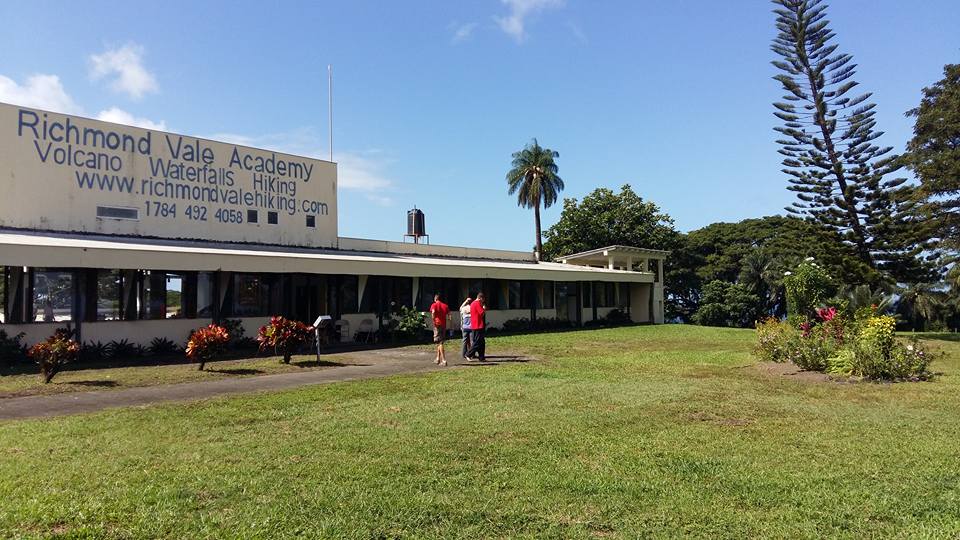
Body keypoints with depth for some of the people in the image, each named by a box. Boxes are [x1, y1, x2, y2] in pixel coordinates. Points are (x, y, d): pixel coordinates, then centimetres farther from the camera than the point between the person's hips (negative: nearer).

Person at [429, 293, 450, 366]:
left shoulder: (434, 305, -2)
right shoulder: (445, 305, 11)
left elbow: (433, 312, -22)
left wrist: (434, 321, -12)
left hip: (437, 325, -5)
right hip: (444, 325, 5)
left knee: (439, 343, -6)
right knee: (440, 342, 19)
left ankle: (444, 360, -14)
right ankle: (438, 359, 28)